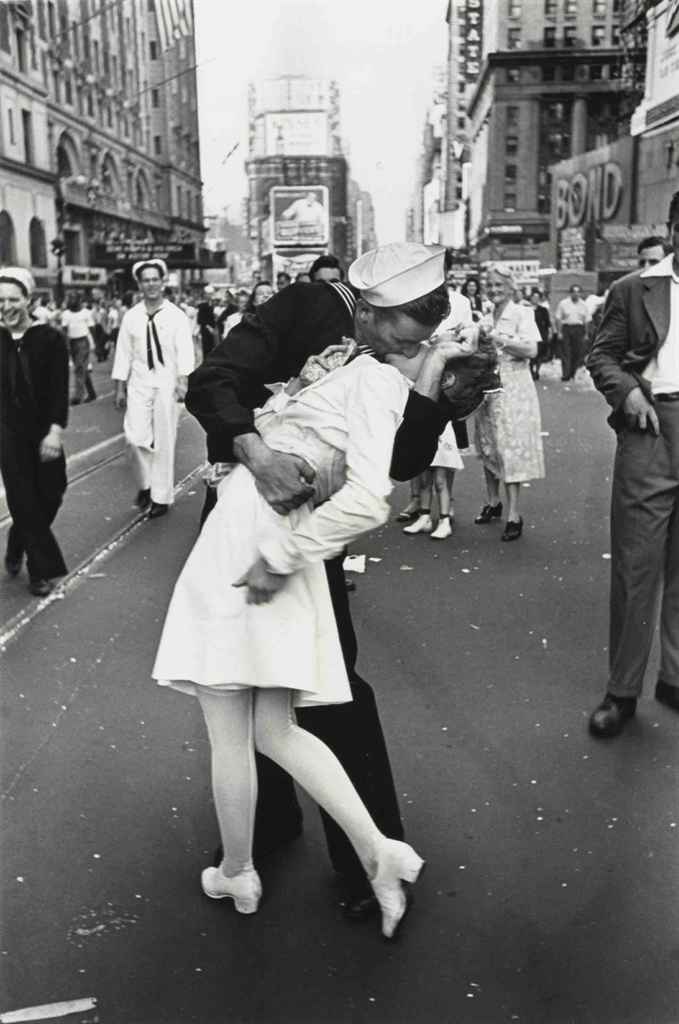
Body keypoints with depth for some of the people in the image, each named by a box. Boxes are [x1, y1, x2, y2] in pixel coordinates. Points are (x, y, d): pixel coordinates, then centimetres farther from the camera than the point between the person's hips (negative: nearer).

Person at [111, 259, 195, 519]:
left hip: (166, 383, -2)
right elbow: (123, 353, 7)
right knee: (135, 437, -7)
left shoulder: (176, 315, -2)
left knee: (164, 441, 3)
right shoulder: (131, 317, 5)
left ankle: (162, 496, 16)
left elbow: (184, 350, -10)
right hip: (138, 383, 2)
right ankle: (145, 483, 20)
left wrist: (183, 381, -23)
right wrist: (120, 388, 6)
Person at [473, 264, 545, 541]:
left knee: (510, 448, -8)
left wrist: (499, 338, -17)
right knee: (488, 447, 10)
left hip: (513, 389, -6)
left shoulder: (522, 314, -4)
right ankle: (493, 503, 26)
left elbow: (531, 350, -16)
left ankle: (514, 515, -5)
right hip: (487, 387, 6)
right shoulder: (486, 318, 13)